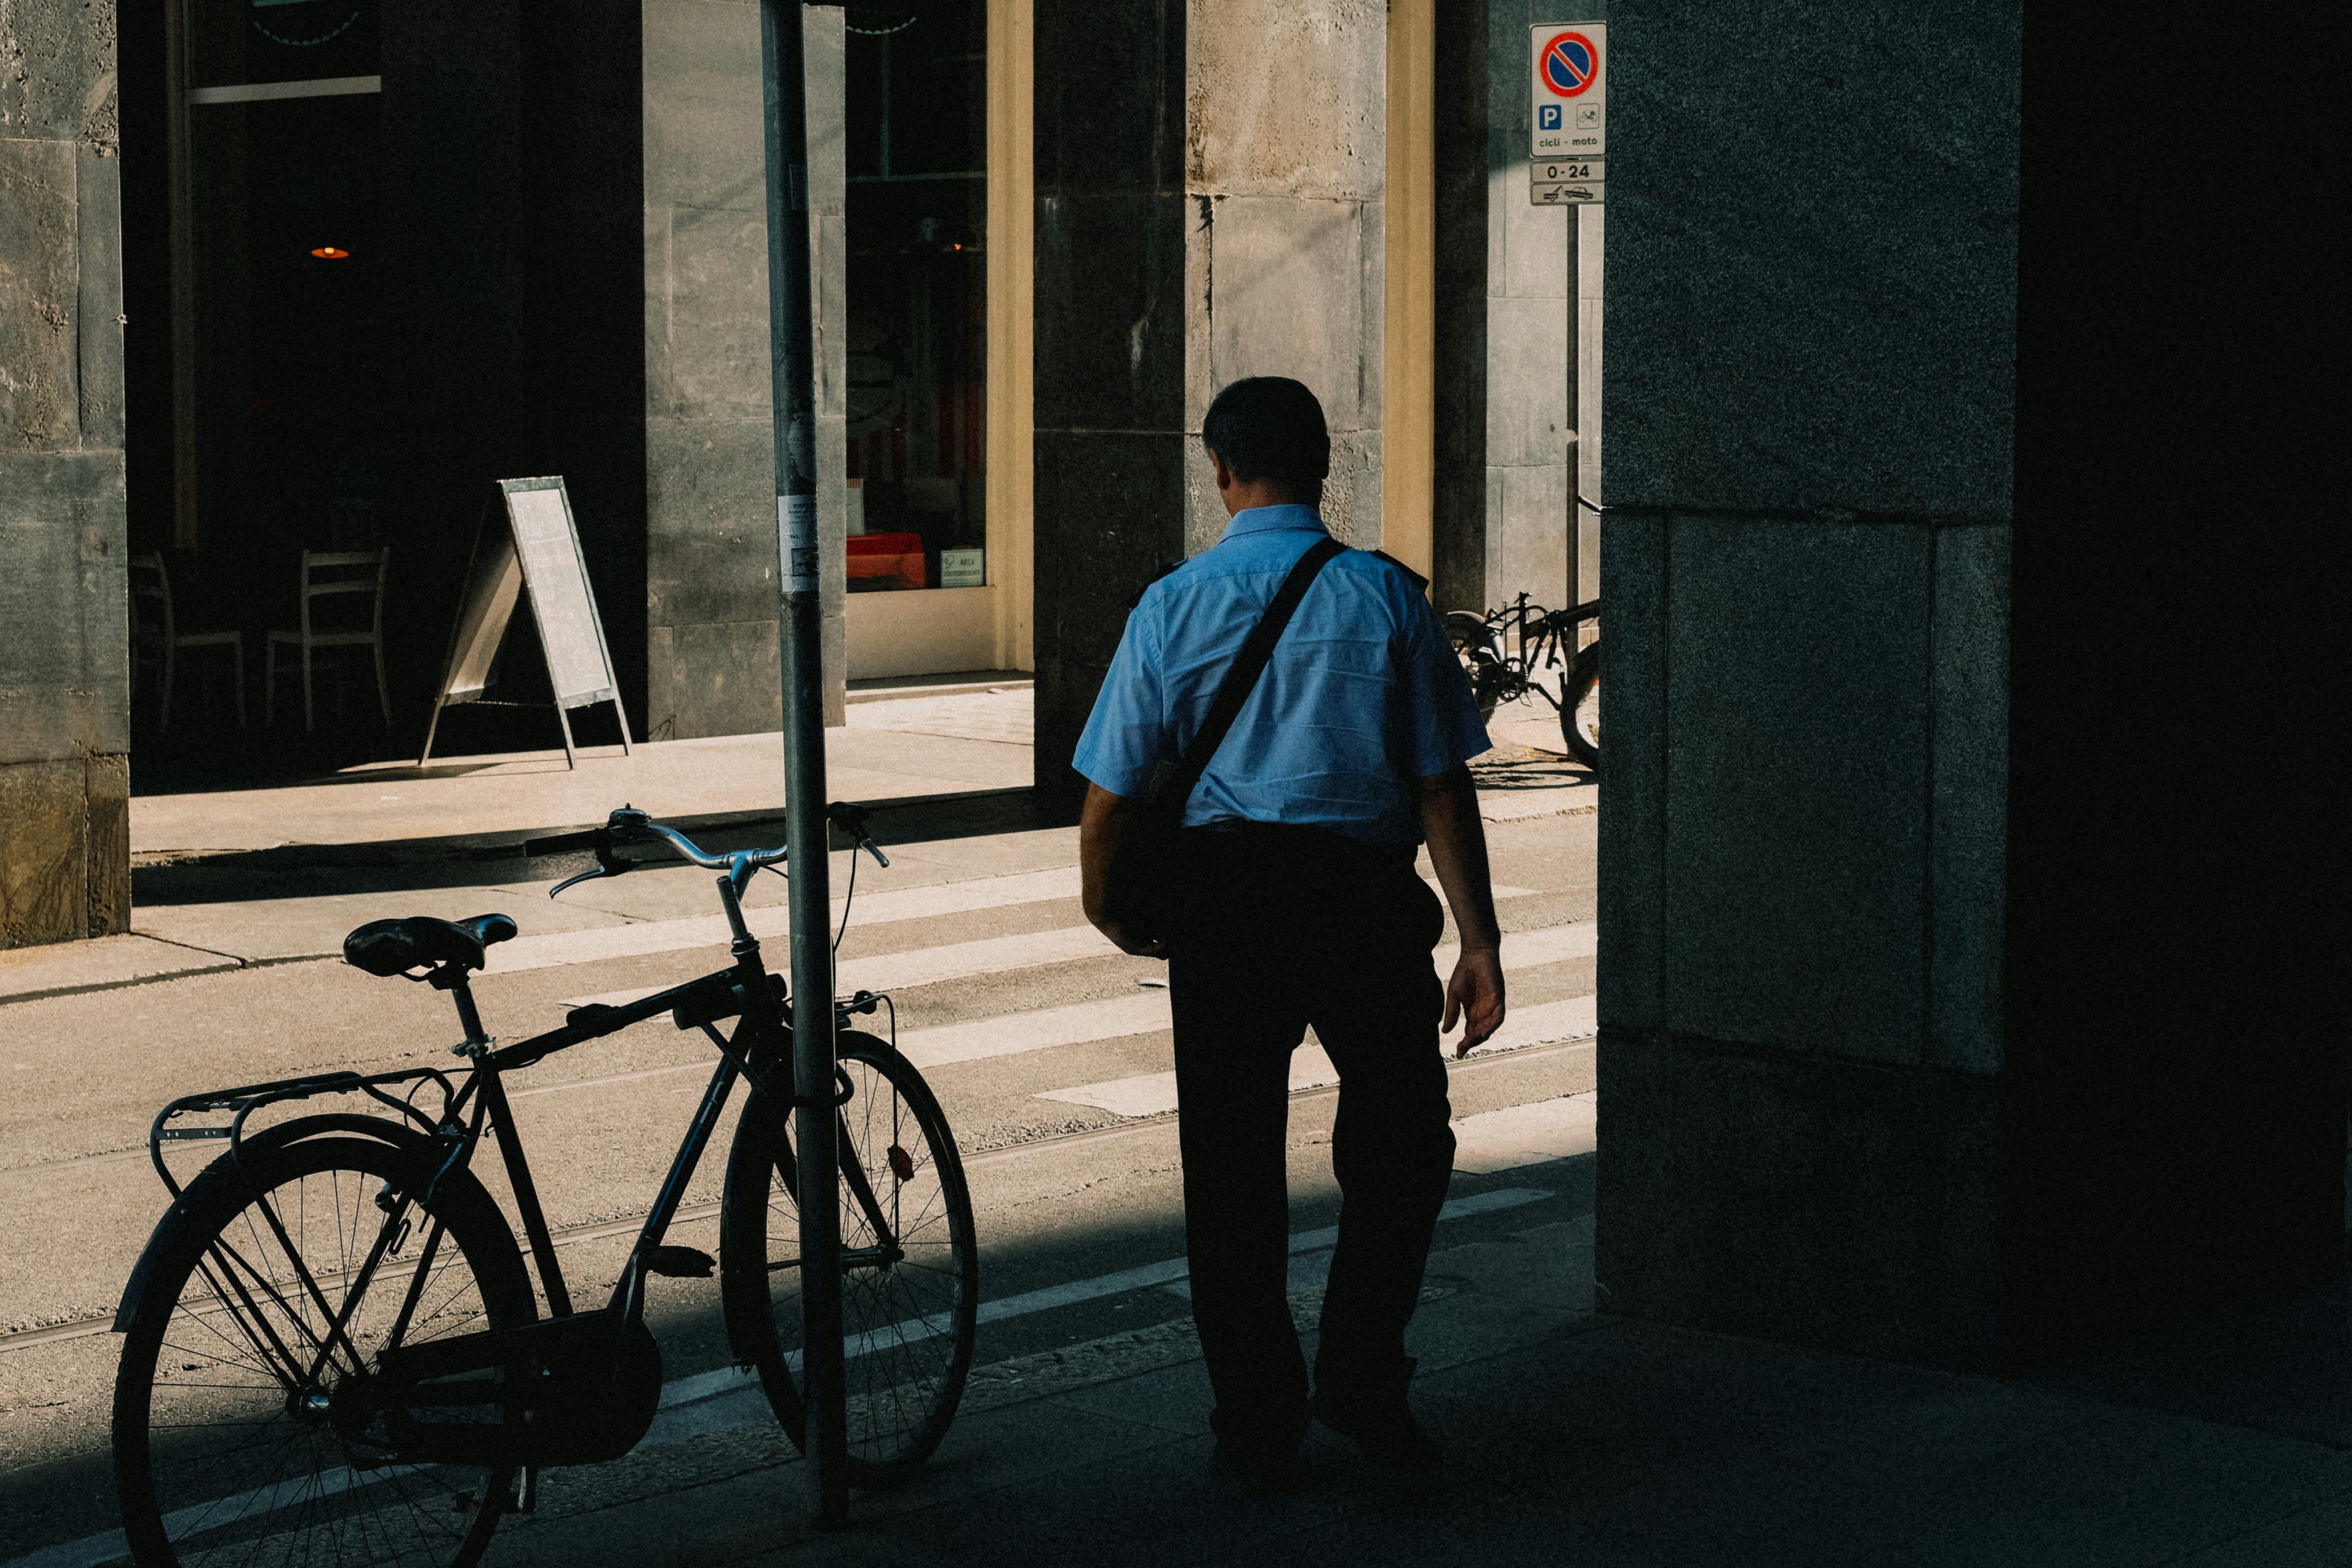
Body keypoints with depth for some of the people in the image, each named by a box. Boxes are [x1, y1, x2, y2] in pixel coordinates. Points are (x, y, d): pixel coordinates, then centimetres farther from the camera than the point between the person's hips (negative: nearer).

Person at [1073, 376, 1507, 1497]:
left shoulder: (1173, 607, 1)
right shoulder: (1386, 597, 1)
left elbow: (1108, 804, 0)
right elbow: (1443, 786, -2)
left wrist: (1109, 909, 18)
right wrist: (1479, 942, 0)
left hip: (1221, 896, 1)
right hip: (1364, 890, 0)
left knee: (1231, 1164, 10)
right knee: (1401, 1142, 18)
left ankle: (1259, 1429, 16)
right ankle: (1360, 1376, 11)